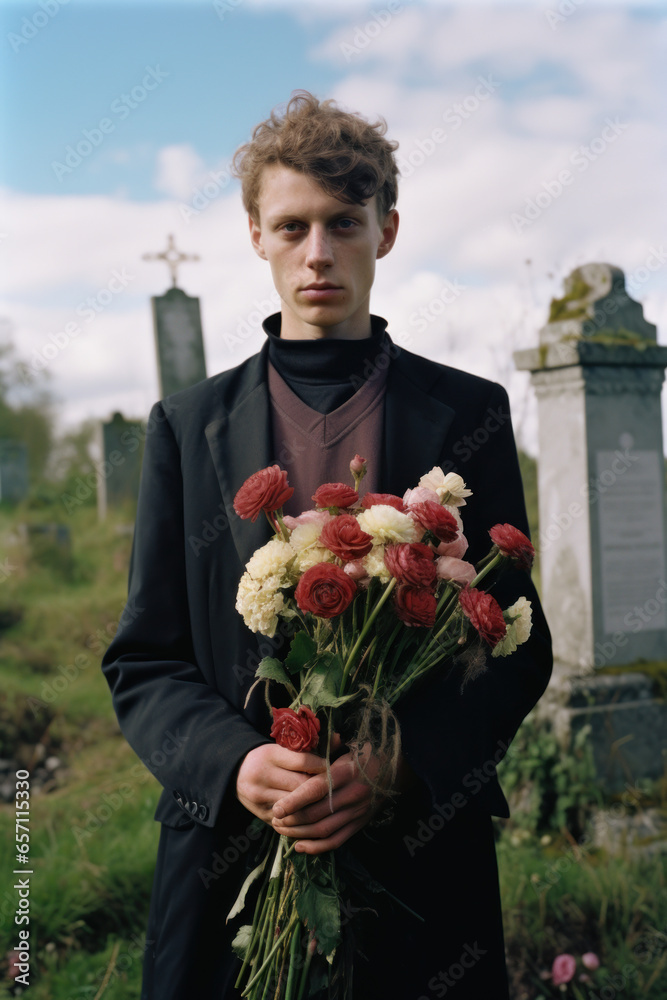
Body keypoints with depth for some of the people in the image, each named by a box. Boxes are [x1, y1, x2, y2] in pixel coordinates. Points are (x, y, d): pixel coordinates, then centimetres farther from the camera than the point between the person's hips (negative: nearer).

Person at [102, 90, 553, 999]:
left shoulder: (470, 412, 3)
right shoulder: (187, 424, 5)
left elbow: (519, 646, 0)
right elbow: (143, 661, 3)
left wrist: (399, 767, -15)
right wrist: (236, 763, -16)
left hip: (423, 853, 0)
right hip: (230, 854, 1)